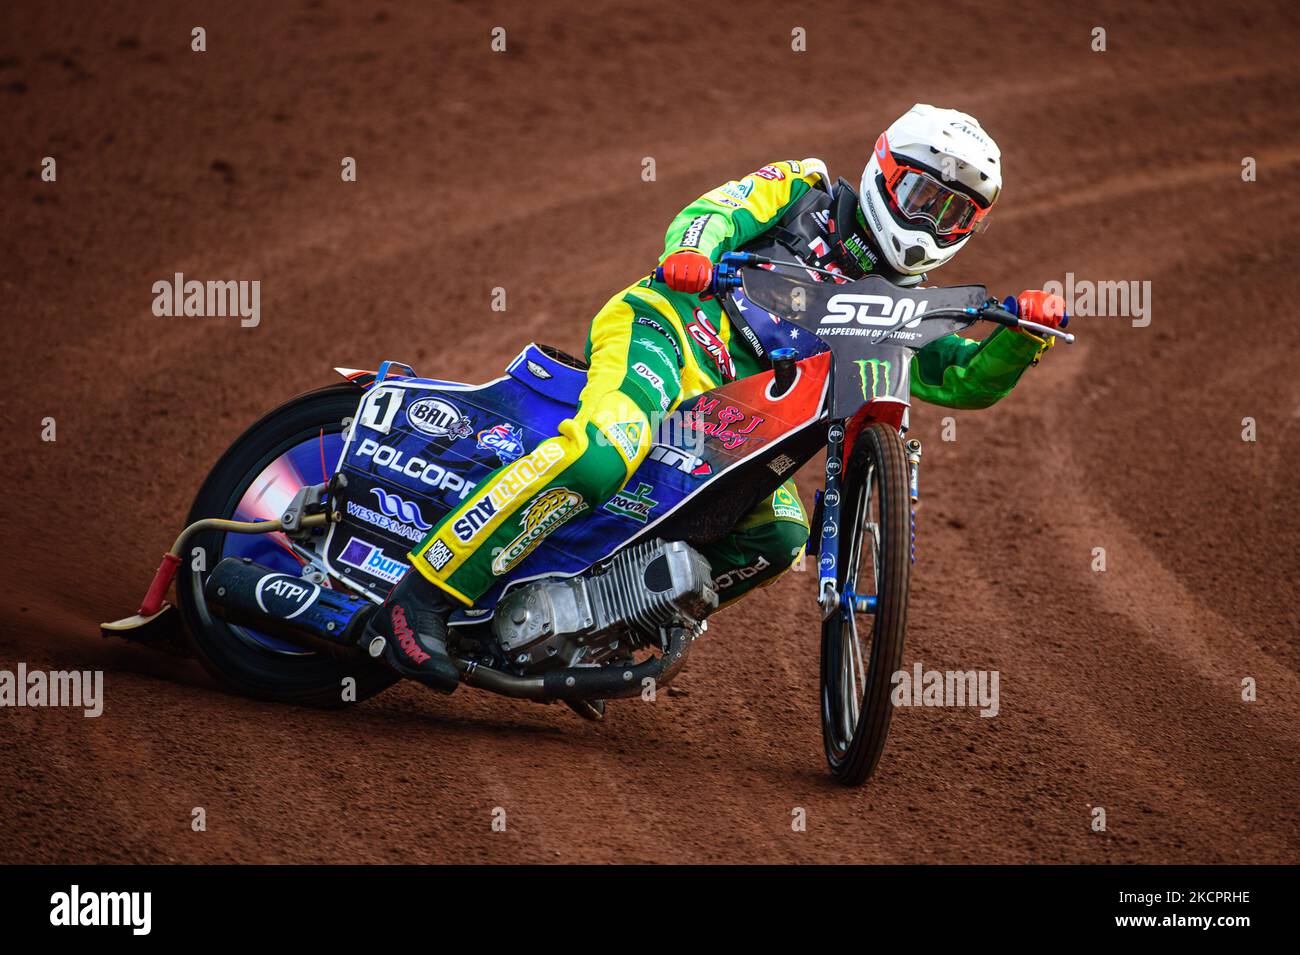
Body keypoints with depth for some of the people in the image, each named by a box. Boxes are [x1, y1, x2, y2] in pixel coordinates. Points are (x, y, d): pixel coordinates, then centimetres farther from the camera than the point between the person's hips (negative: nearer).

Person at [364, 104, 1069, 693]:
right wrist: (690, 250, -25)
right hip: (667, 323, -7)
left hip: (729, 415, 7)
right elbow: (714, 211, -1)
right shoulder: (805, 191, 13)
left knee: (779, 535, -12)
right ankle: (421, 599, -37)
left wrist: (1023, 332, -3)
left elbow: (969, 380, 17)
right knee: (605, 448, -35)